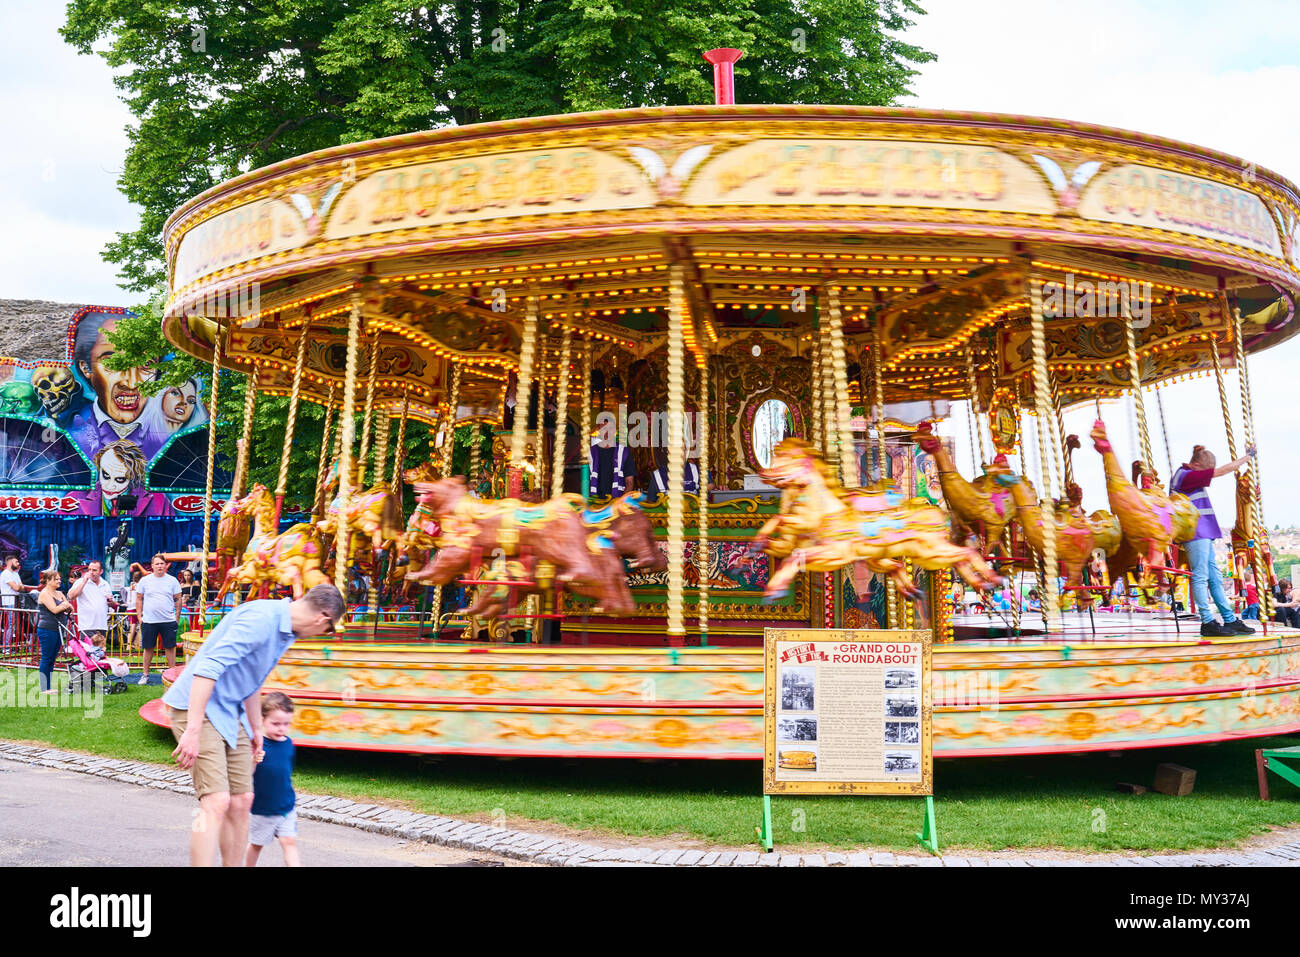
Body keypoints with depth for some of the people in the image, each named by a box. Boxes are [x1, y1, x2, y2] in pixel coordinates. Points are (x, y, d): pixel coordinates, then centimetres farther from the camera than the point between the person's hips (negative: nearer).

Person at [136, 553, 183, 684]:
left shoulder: (172, 581, 4)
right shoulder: (144, 580, 5)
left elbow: (178, 600, 7)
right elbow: (139, 599, 9)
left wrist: (176, 617, 2)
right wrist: (139, 616, 3)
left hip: (168, 621, 0)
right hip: (148, 621, 1)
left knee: (170, 647, 2)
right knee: (148, 648, 7)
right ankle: (145, 674, 19)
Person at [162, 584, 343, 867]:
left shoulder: (284, 630, 10)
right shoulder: (261, 619, -22)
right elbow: (208, 668, -29)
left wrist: (256, 728, 32)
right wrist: (193, 731, -31)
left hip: (231, 715, 10)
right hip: (198, 708, -9)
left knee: (241, 802, 8)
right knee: (216, 804, -17)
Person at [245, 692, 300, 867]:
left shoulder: (288, 743, 1)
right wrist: (253, 761, -37)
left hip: (286, 807, 3)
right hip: (260, 808, -3)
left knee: (289, 842, -4)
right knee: (256, 844, 16)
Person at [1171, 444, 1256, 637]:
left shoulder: (1186, 475, 15)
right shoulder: (1186, 476, -15)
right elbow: (1222, 471, -14)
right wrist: (1247, 457, -6)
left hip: (1204, 534, 11)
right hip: (1195, 533, -11)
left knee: (1215, 578, 9)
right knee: (1200, 577, -9)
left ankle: (1231, 621, 11)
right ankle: (1208, 623, -8)